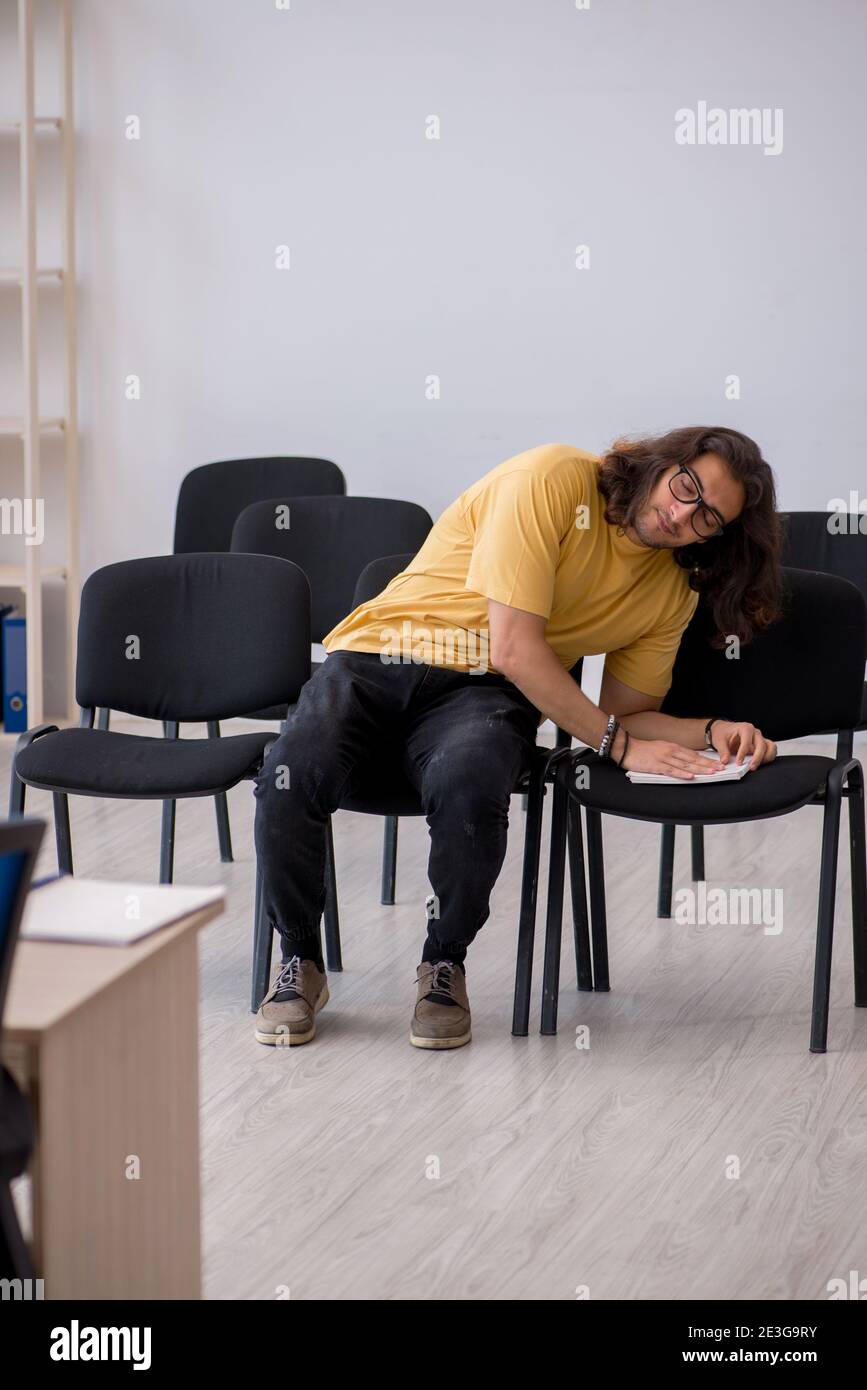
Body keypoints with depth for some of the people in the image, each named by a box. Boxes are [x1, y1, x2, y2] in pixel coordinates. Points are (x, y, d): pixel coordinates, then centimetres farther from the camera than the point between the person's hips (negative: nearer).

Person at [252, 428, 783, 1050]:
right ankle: (300, 962, -3)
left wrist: (712, 732, -3)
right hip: (375, 657, -2)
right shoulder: (554, 479, -12)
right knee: (291, 779, -33)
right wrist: (619, 743, -12)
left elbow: (625, 712, 16)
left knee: (468, 787, -36)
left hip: (484, 694, 3)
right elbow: (515, 648, -16)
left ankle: (445, 964, -9)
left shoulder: (674, 590, 9)